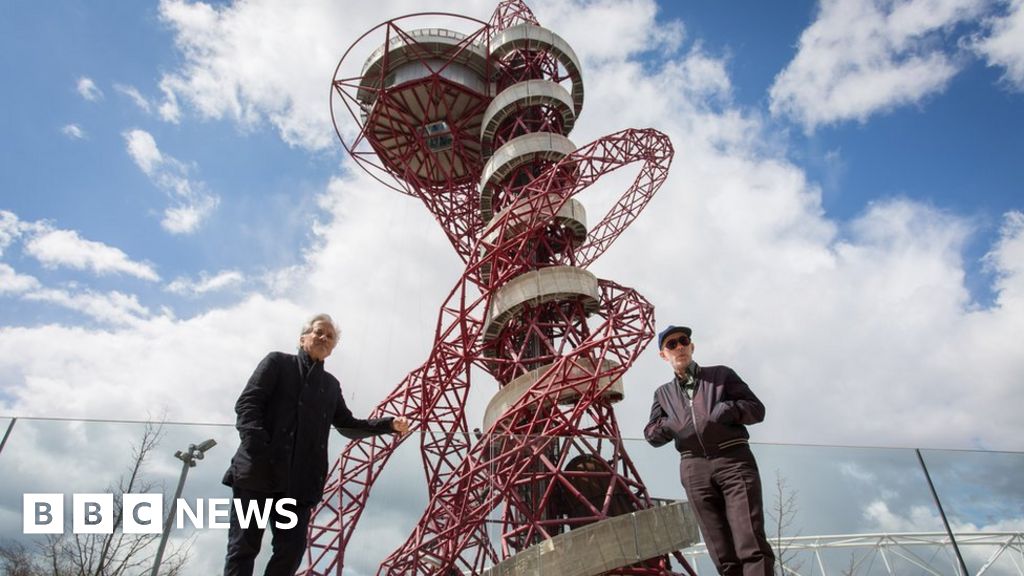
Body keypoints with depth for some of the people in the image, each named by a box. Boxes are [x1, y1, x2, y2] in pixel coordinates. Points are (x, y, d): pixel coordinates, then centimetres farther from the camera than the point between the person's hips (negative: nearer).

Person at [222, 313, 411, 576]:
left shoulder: (331, 384, 24)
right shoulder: (277, 362, 9)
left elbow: (347, 425, 26)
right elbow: (247, 403, -2)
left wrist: (390, 424, 12)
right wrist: (256, 445, -19)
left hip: (299, 480, 5)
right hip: (258, 469, -4)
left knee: (291, 549, -1)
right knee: (244, 545, -2)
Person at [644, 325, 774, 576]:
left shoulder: (722, 374, 15)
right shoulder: (663, 393, 21)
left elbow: (757, 408, 11)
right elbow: (651, 433, 16)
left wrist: (729, 409, -8)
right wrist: (671, 425, -4)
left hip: (734, 460, -2)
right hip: (695, 470, 2)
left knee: (752, 545, -12)